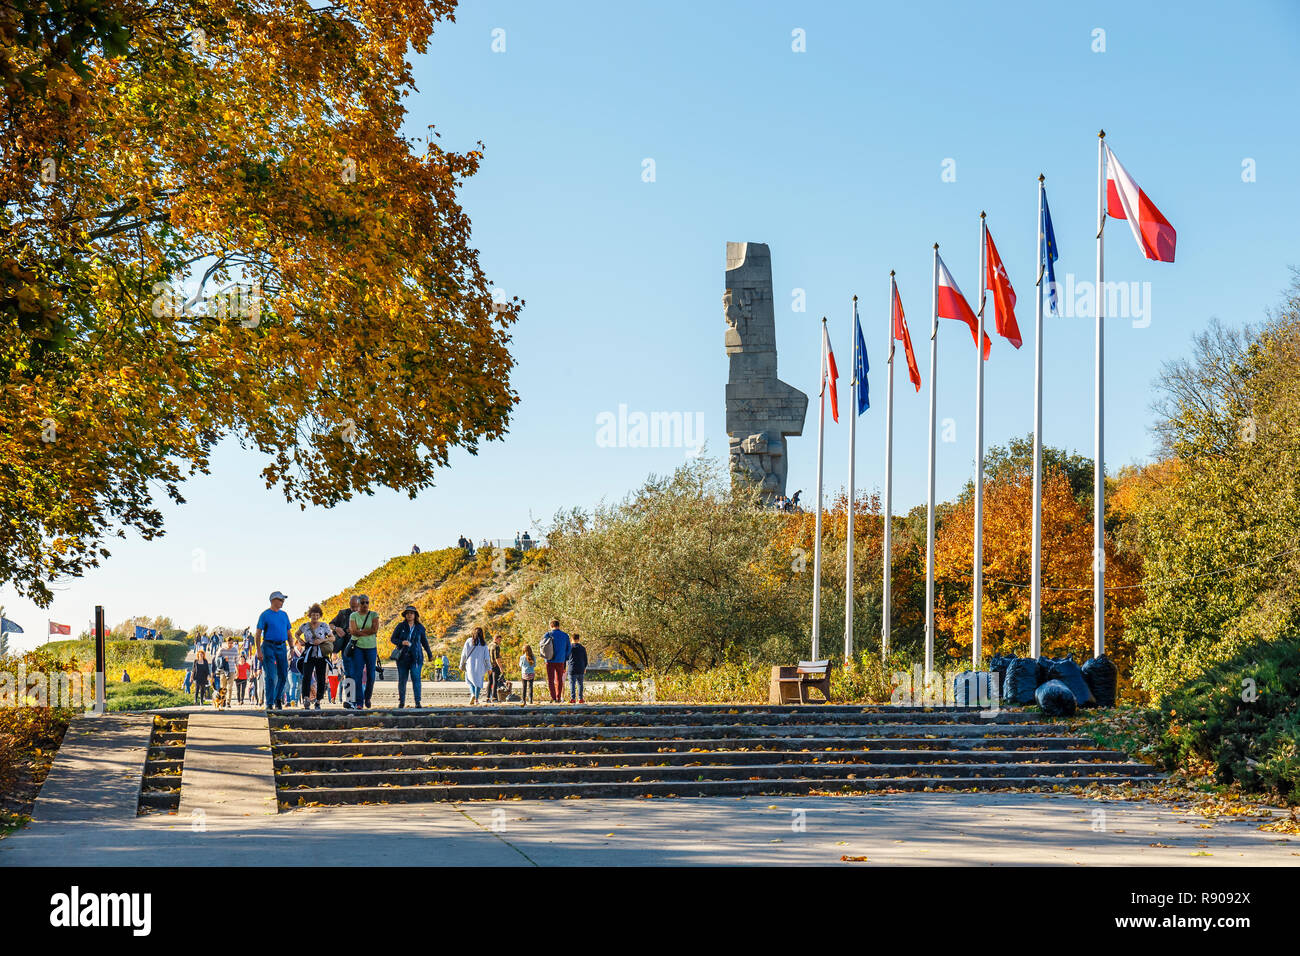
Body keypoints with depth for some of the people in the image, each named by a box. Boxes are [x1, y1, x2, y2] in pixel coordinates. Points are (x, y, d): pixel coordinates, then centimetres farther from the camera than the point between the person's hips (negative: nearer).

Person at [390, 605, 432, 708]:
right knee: (402, 679, 5)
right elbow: (393, 639, 3)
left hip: (415, 657, 0)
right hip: (402, 656, 0)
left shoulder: (420, 628, 7)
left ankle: (418, 702, -13)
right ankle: (401, 701, 18)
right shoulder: (400, 626, 3)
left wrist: (430, 654, 23)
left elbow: (424, 642, 18)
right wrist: (401, 642, -16)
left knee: (416, 678, -12)